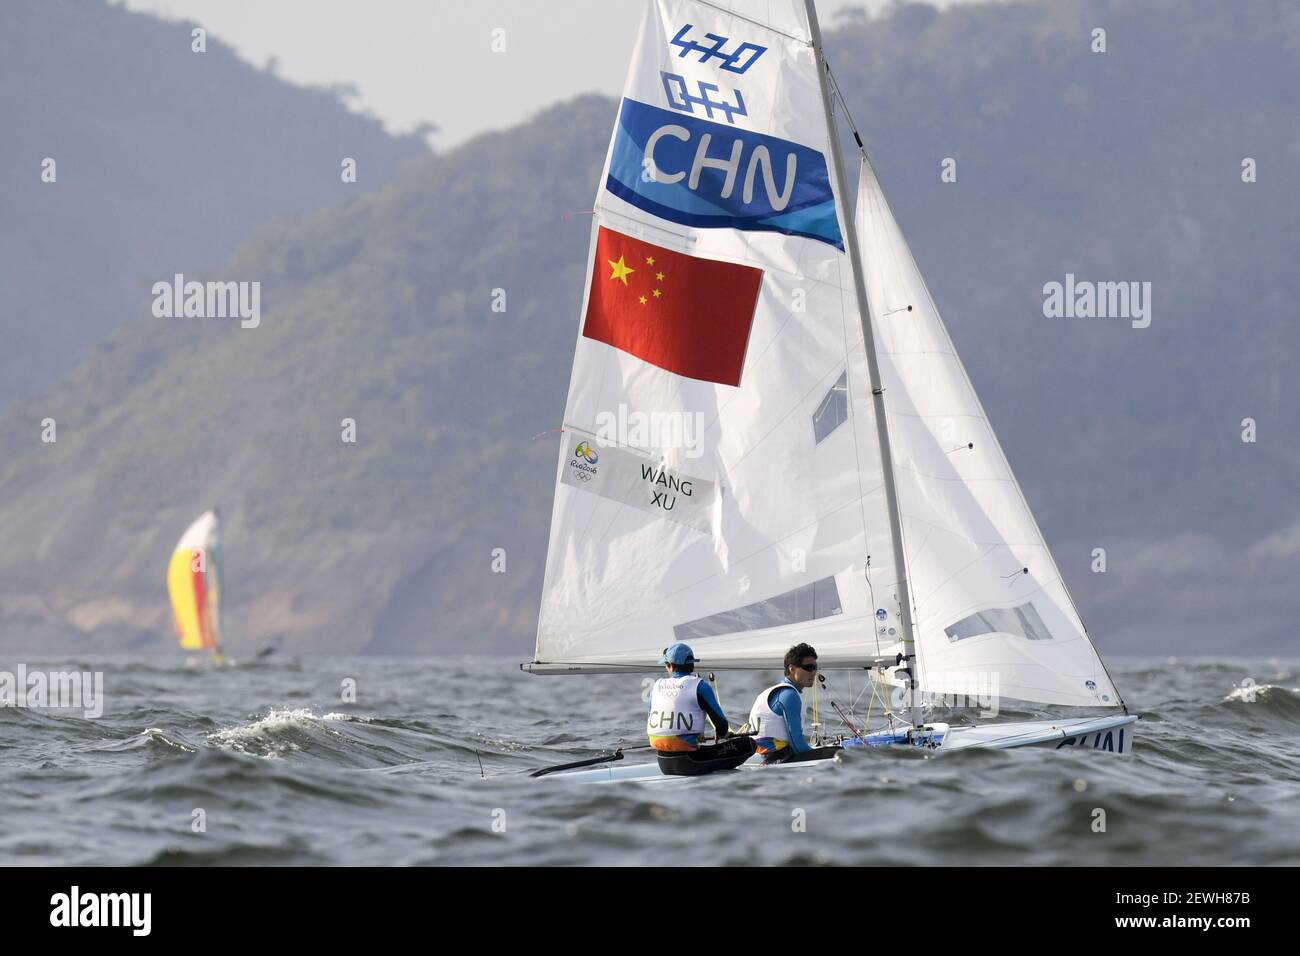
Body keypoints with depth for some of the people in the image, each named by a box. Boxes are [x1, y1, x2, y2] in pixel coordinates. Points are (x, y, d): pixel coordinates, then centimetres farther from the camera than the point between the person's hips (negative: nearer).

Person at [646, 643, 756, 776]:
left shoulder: (657, 686, 7)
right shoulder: (700, 686, -7)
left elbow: (650, 726, 16)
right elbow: (722, 725, -1)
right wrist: (720, 739, 23)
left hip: (663, 765, 6)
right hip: (688, 763, -6)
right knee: (749, 745, -3)